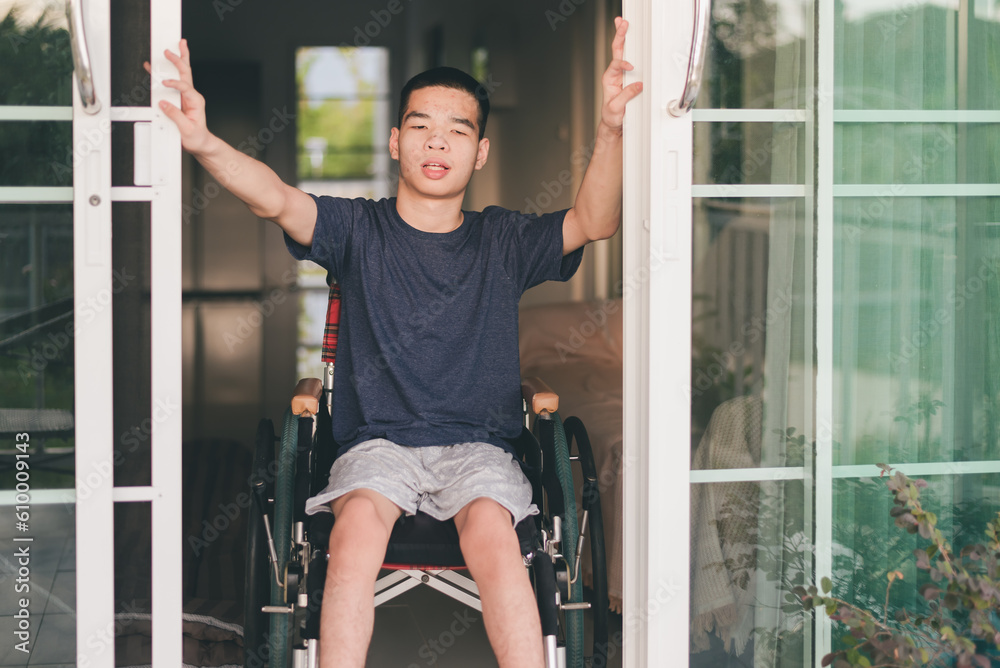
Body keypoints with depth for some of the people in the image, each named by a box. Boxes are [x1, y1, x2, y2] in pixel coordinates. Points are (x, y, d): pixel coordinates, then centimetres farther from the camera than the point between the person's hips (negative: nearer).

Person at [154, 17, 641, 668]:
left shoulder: (502, 241, 9)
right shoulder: (360, 230, 6)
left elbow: (593, 222, -7)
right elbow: (276, 200, -12)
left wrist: (611, 131, -26)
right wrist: (204, 143, -33)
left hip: (478, 444, 0)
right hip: (377, 439, 0)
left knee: (491, 531, -31)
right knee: (359, 521, -32)